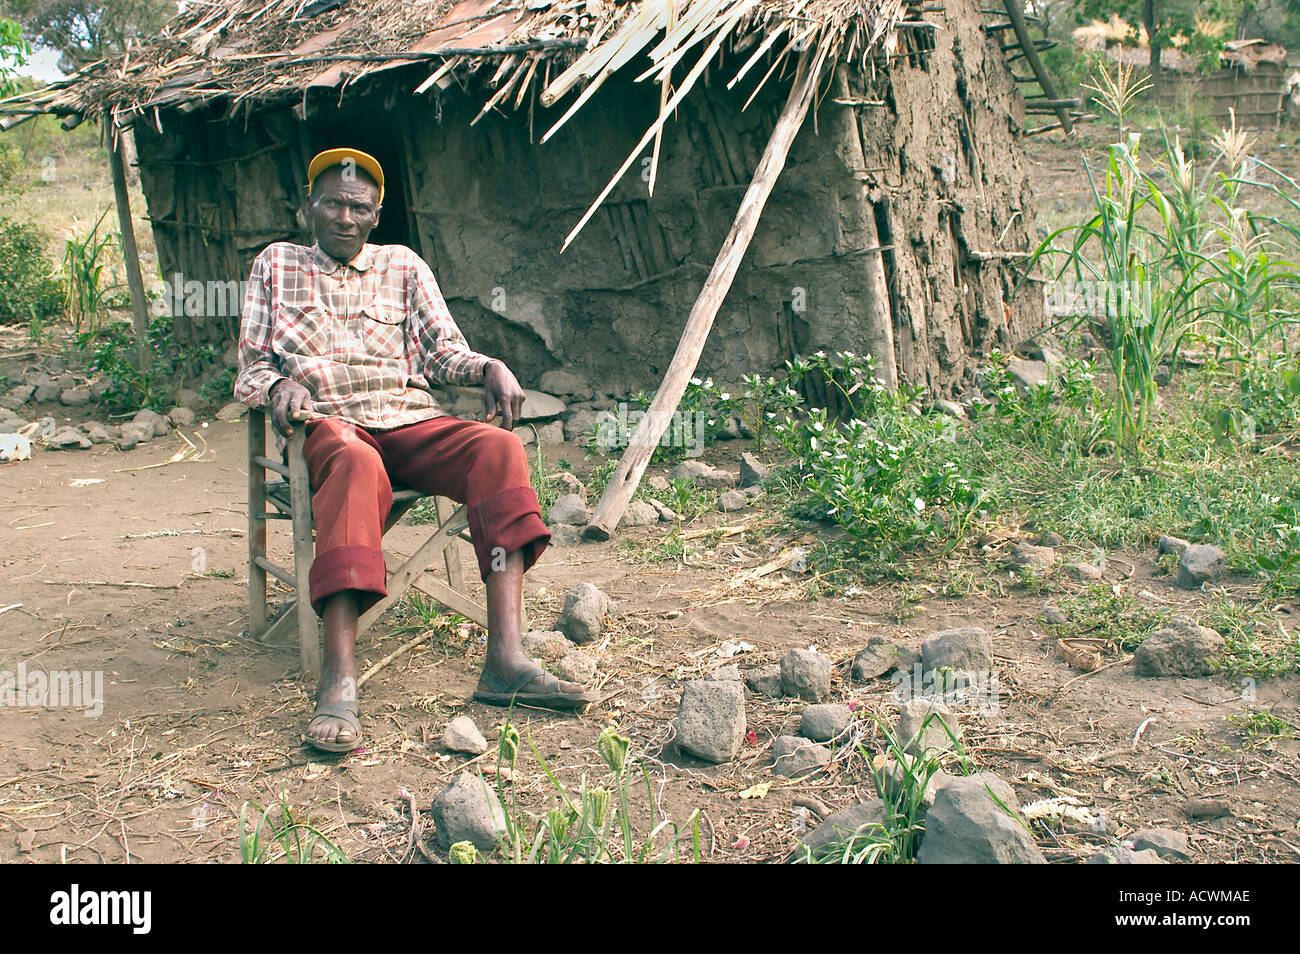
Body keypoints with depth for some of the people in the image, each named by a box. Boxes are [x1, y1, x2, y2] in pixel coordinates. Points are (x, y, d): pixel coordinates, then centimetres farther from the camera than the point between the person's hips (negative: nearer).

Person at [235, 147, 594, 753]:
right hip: (330, 422, -2)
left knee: (498, 447, -31)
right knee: (356, 463, -41)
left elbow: (444, 352, 15)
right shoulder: (276, 264, 22)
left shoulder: (403, 266, 24)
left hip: (411, 419, 2)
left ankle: (505, 661, -40)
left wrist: (490, 368, -9)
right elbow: (250, 369, 17)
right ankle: (339, 679, -50)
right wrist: (278, 389, -8)